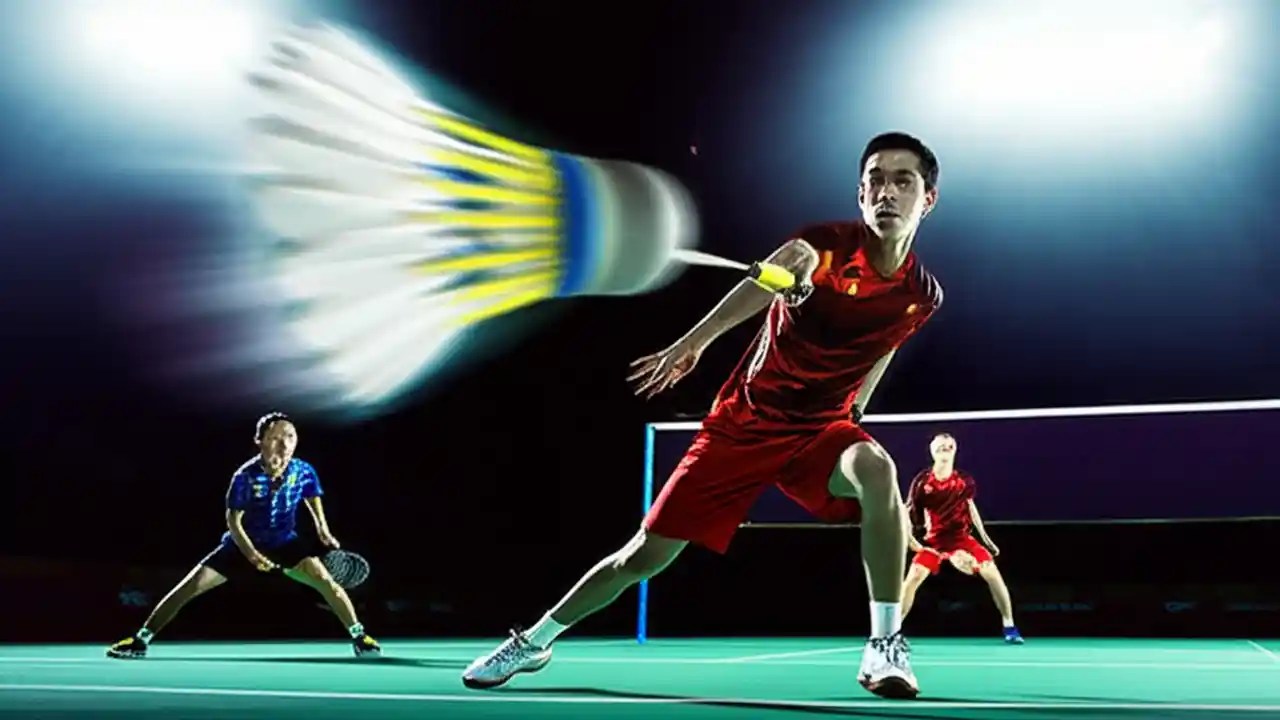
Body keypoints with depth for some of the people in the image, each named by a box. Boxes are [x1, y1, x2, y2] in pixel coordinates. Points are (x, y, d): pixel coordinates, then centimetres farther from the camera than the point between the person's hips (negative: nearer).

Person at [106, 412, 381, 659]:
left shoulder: (304, 472, -17)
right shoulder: (245, 477, -23)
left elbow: (313, 500, 7)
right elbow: (233, 521, -15)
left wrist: (323, 531, -4)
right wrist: (251, 553, -27)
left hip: (284, 544, 1)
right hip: (243, 544, -1)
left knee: (323, 578, -22)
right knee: (191, 585, -9)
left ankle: (359, 636, -6)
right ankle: (141, 640, 4)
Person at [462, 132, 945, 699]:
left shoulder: (922, 296, -5)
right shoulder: (827, 245, -18)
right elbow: (772, 276, -42)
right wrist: (691, 343, -57)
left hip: (818, 429, 1)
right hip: (743, 423, -1)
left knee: (876, 469, -36)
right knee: (642, 557, 2)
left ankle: (885, 646, -24)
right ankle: (533, 642, 27)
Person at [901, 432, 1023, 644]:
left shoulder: (964, 480, -4)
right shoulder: (922, 481, -11)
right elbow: (906, 515, -6)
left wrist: (985, 538, 14)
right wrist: (910, 540, -18)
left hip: (961, 537, 2)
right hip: (934, 539, -2)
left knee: (992, 573, -12)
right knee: (913, 577, -17)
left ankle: (1009, 626, 3)